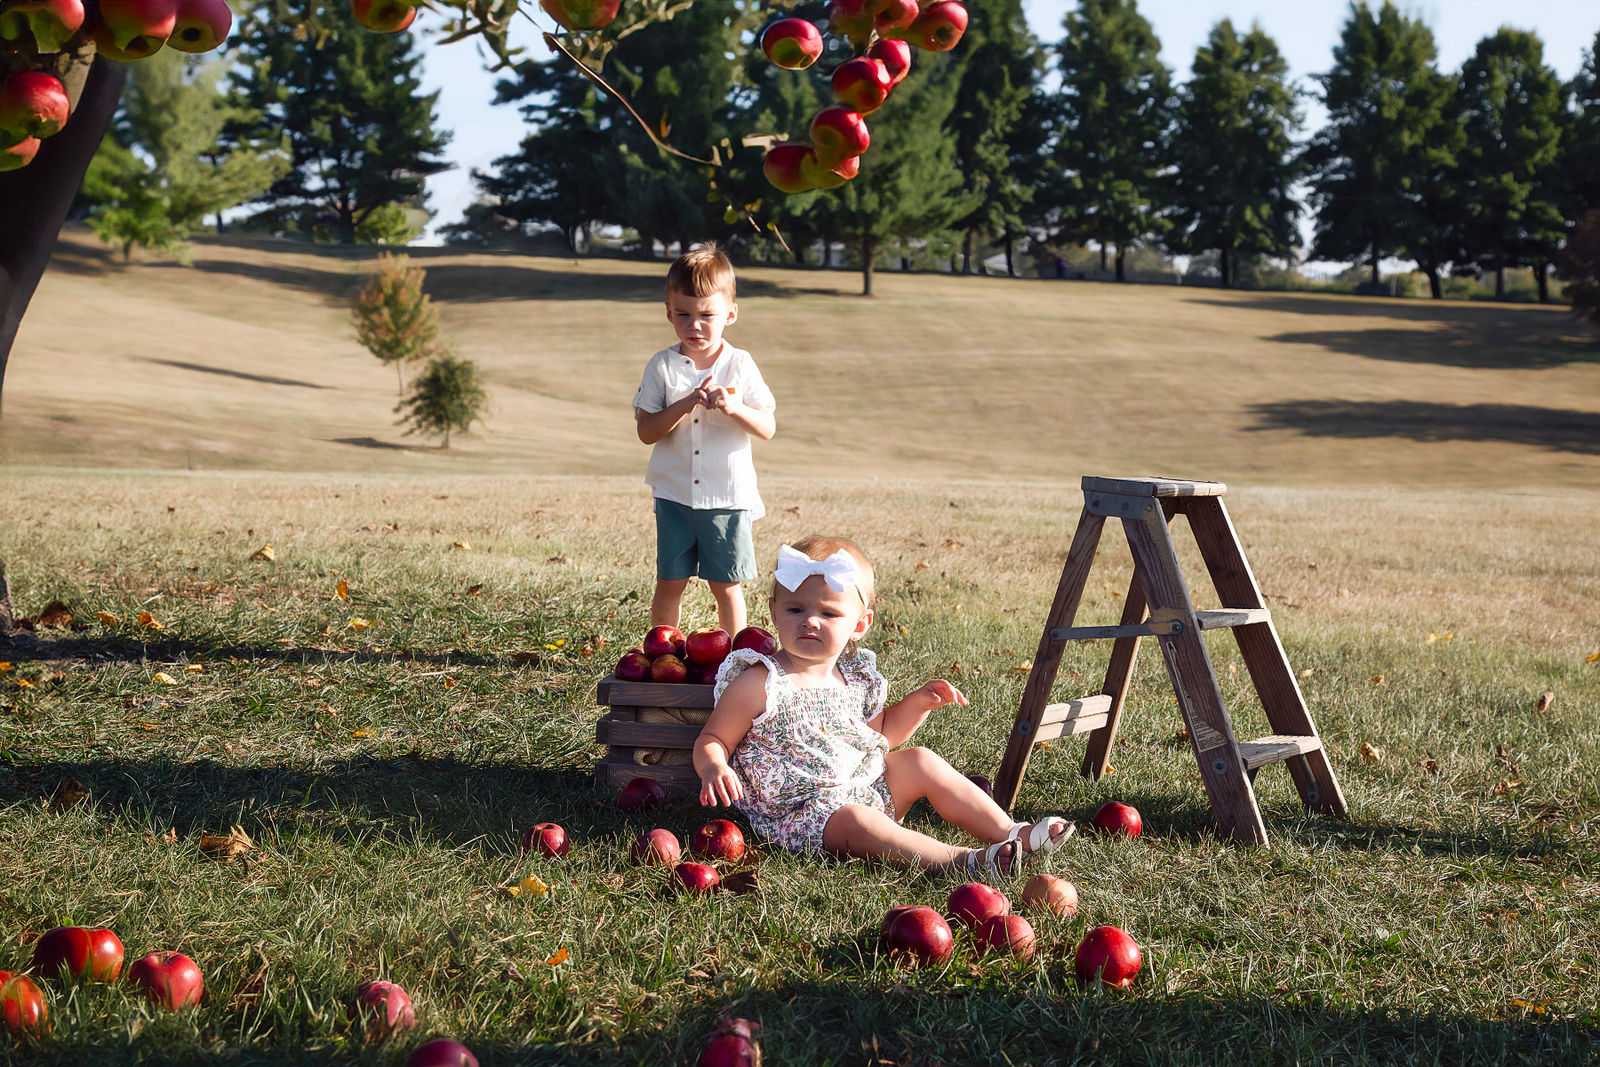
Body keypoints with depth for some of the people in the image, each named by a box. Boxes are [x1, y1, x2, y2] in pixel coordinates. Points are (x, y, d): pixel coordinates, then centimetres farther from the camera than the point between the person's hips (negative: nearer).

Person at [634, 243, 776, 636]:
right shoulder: (662, 367, -1)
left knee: (725, 585, 6)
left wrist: (735, 407, -24)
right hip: (674, 495, 1)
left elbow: (768, 428, -4)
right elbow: (646, 431, -6)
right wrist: (685, 404, -21)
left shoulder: (740, 365, -2)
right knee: (669, 582, 5)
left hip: (728, 496, -1)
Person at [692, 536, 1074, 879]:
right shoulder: (759, 684, -13)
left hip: (863, 786, 8)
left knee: (921, 763, 3)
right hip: (797, 811, -8)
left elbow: (881, 732, 24)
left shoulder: (853, 677, 8)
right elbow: (712, 739, -9)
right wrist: (713, 768, -31)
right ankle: (965, 861, -41)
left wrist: (918, 702, 9)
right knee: (853, 821, -33)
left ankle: (1009, 832, 3)